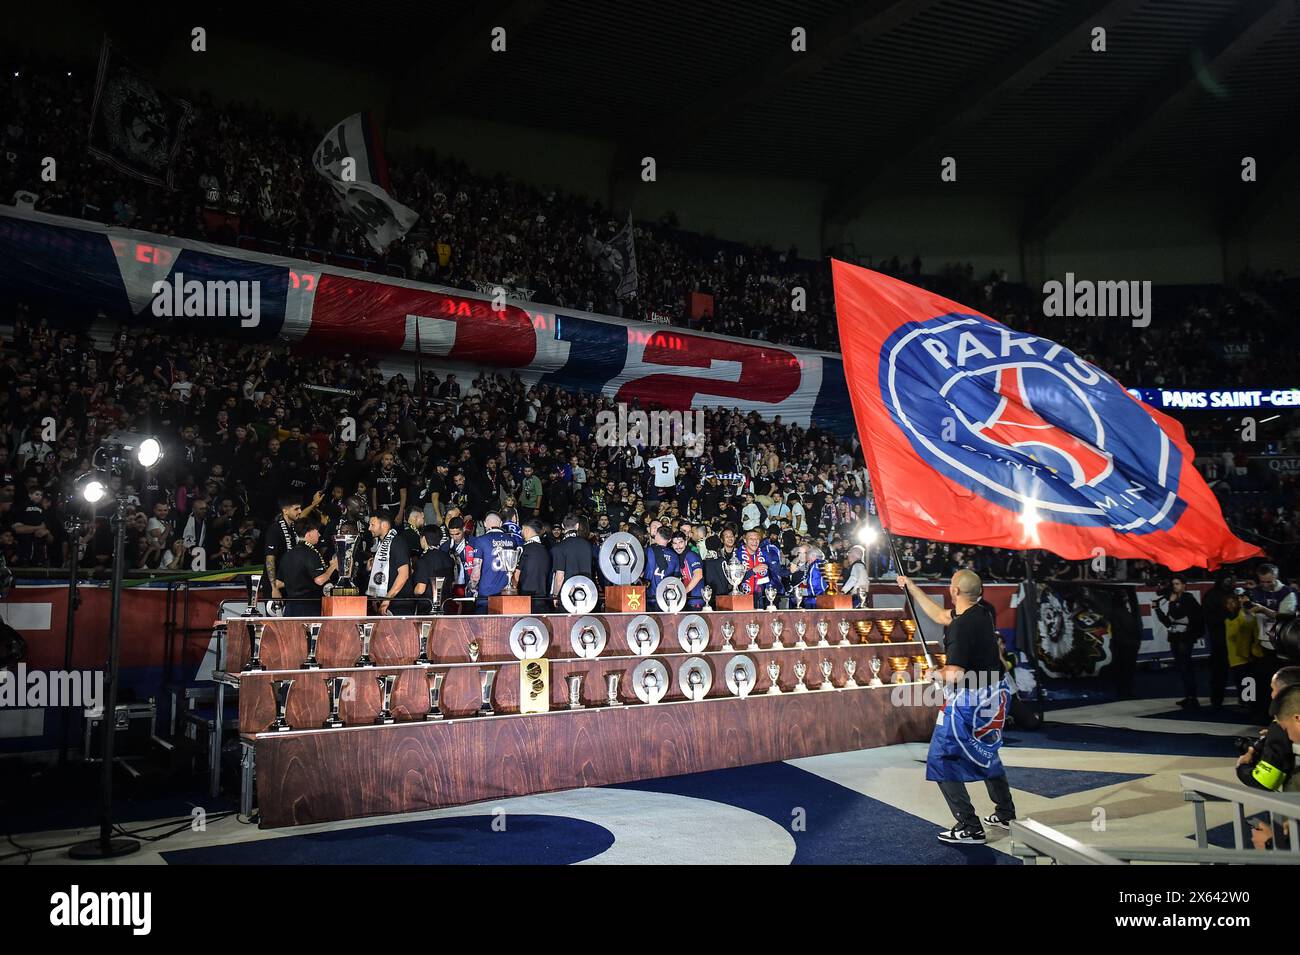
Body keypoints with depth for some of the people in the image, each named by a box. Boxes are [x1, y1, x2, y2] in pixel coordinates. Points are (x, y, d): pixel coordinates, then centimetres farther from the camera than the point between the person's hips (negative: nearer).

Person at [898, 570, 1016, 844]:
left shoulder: (961, 626, -25)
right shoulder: (981, 613, 2)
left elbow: (955, 675, -30)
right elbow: (939, 615, 17)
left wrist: (936, 674, -8)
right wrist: (910, 586, 23)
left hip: (969, 701, -9)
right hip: (994, 695, 9)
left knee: (942, 762, 2)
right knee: (986, 755, 27)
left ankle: (970, 828, 2)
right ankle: (1006, 815, 37)